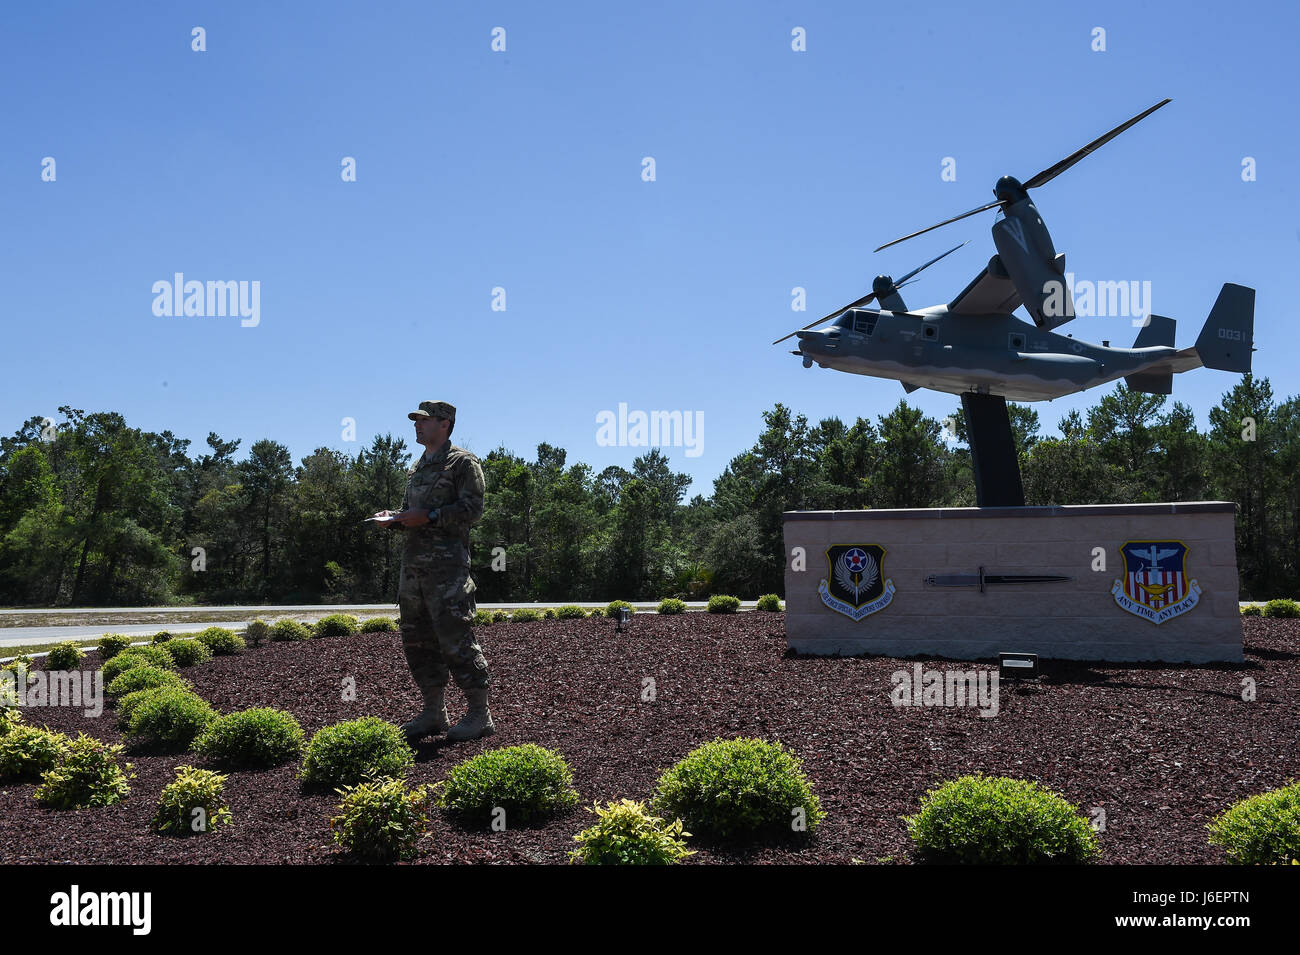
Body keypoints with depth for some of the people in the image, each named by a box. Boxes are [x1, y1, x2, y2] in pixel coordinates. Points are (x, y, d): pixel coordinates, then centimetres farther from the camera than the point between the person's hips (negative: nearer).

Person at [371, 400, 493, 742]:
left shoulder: (463, 462, -2)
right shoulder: (418, 468, 23)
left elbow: (472, 508, -13)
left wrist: (427, 516, -17)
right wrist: (394, 518, 8)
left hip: (447, 564, -9)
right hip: (413, 564, 9)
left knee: (455, 638, -10)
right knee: (417, 640, 10)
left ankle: (480, 714, -2)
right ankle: (434, 713, 20)